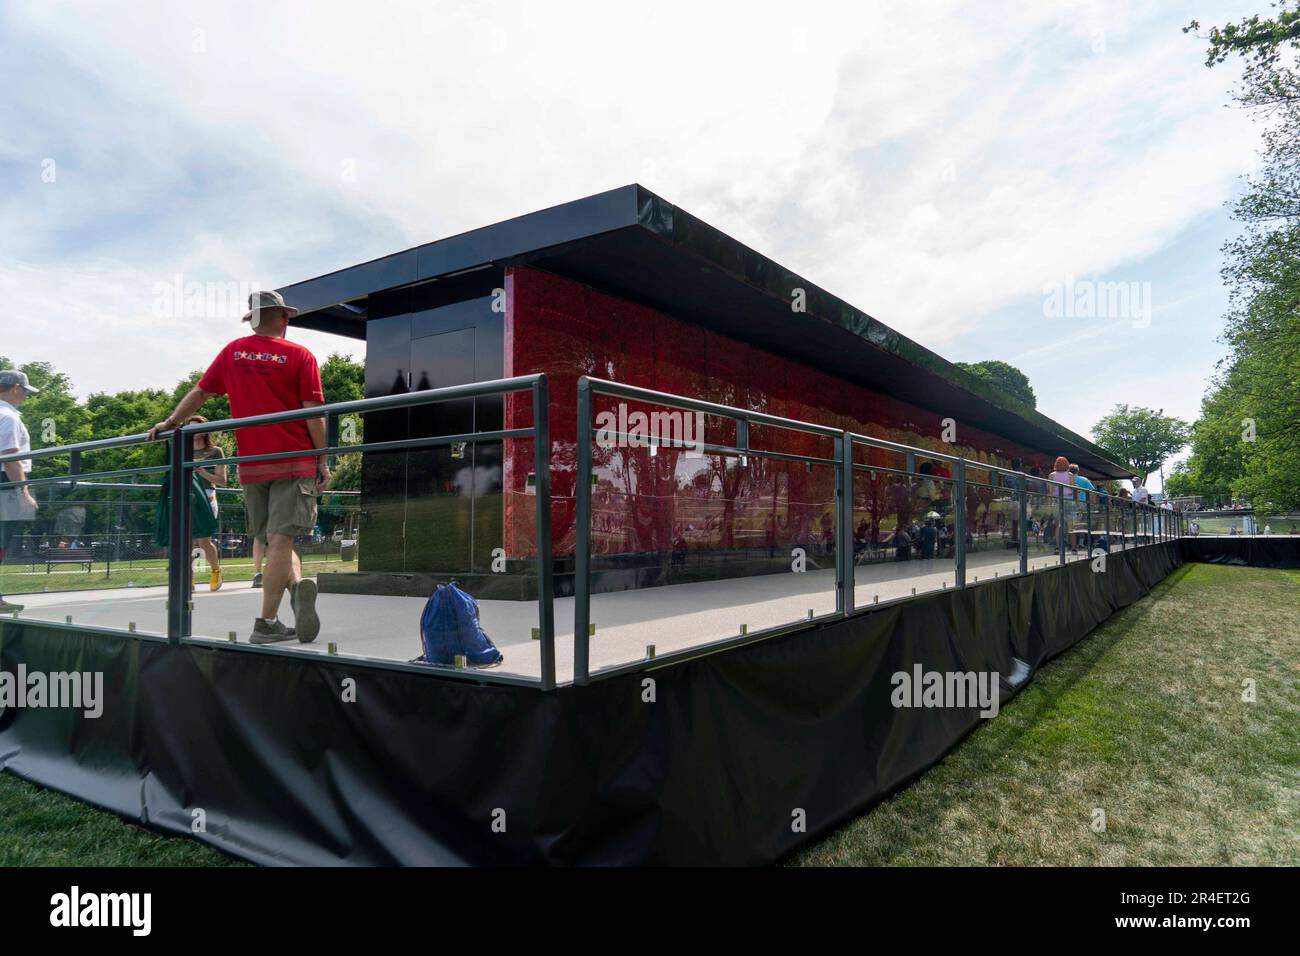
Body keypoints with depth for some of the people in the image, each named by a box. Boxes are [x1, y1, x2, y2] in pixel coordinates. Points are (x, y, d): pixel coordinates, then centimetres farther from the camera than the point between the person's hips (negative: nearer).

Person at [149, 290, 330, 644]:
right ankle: (266, 623, -14)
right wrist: (322, 461, 0)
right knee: (281, 539, -8)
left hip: (251, 465, 3)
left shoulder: (234, 351, 10)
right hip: (295, 462, -3)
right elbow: (313, 414, -5)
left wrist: (169, 423, 26)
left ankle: (296, 584, -3)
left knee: (274, 541, 13)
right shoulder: (300, 356, -1)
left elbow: (199, 393, 15)